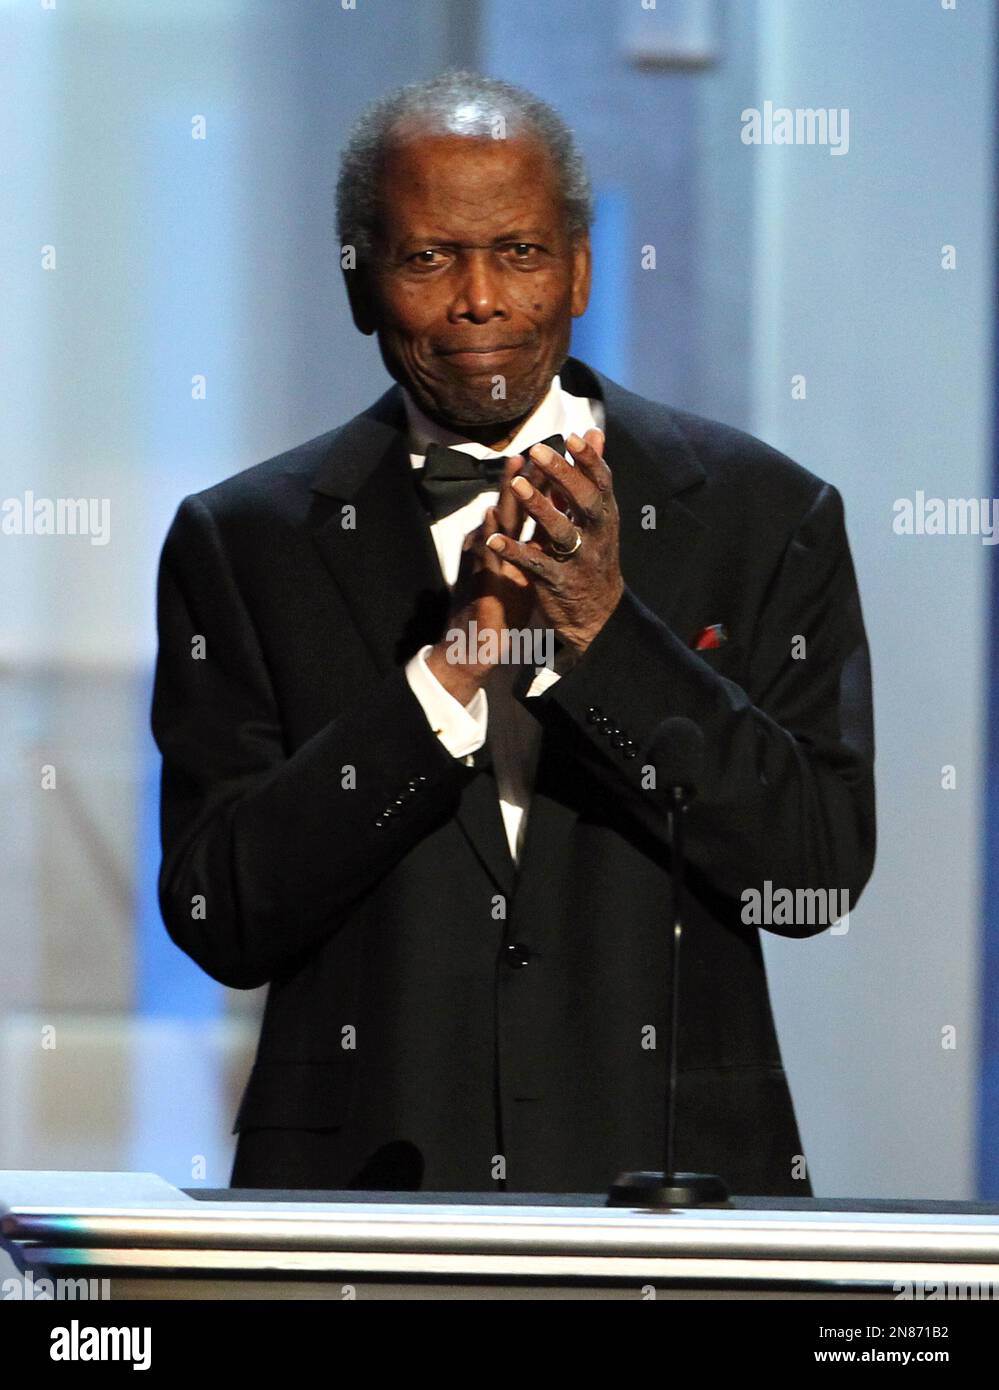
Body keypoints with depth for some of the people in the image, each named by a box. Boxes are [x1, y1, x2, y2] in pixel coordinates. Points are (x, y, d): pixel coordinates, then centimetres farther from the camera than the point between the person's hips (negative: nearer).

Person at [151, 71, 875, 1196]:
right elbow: (216, 921, -5)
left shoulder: (763, 512, 3)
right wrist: (448, 670, -15)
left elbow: (822, 871, -5)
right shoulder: (240, 542, 3)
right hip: (363, 1176, 0)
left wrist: (607, 630, -16)